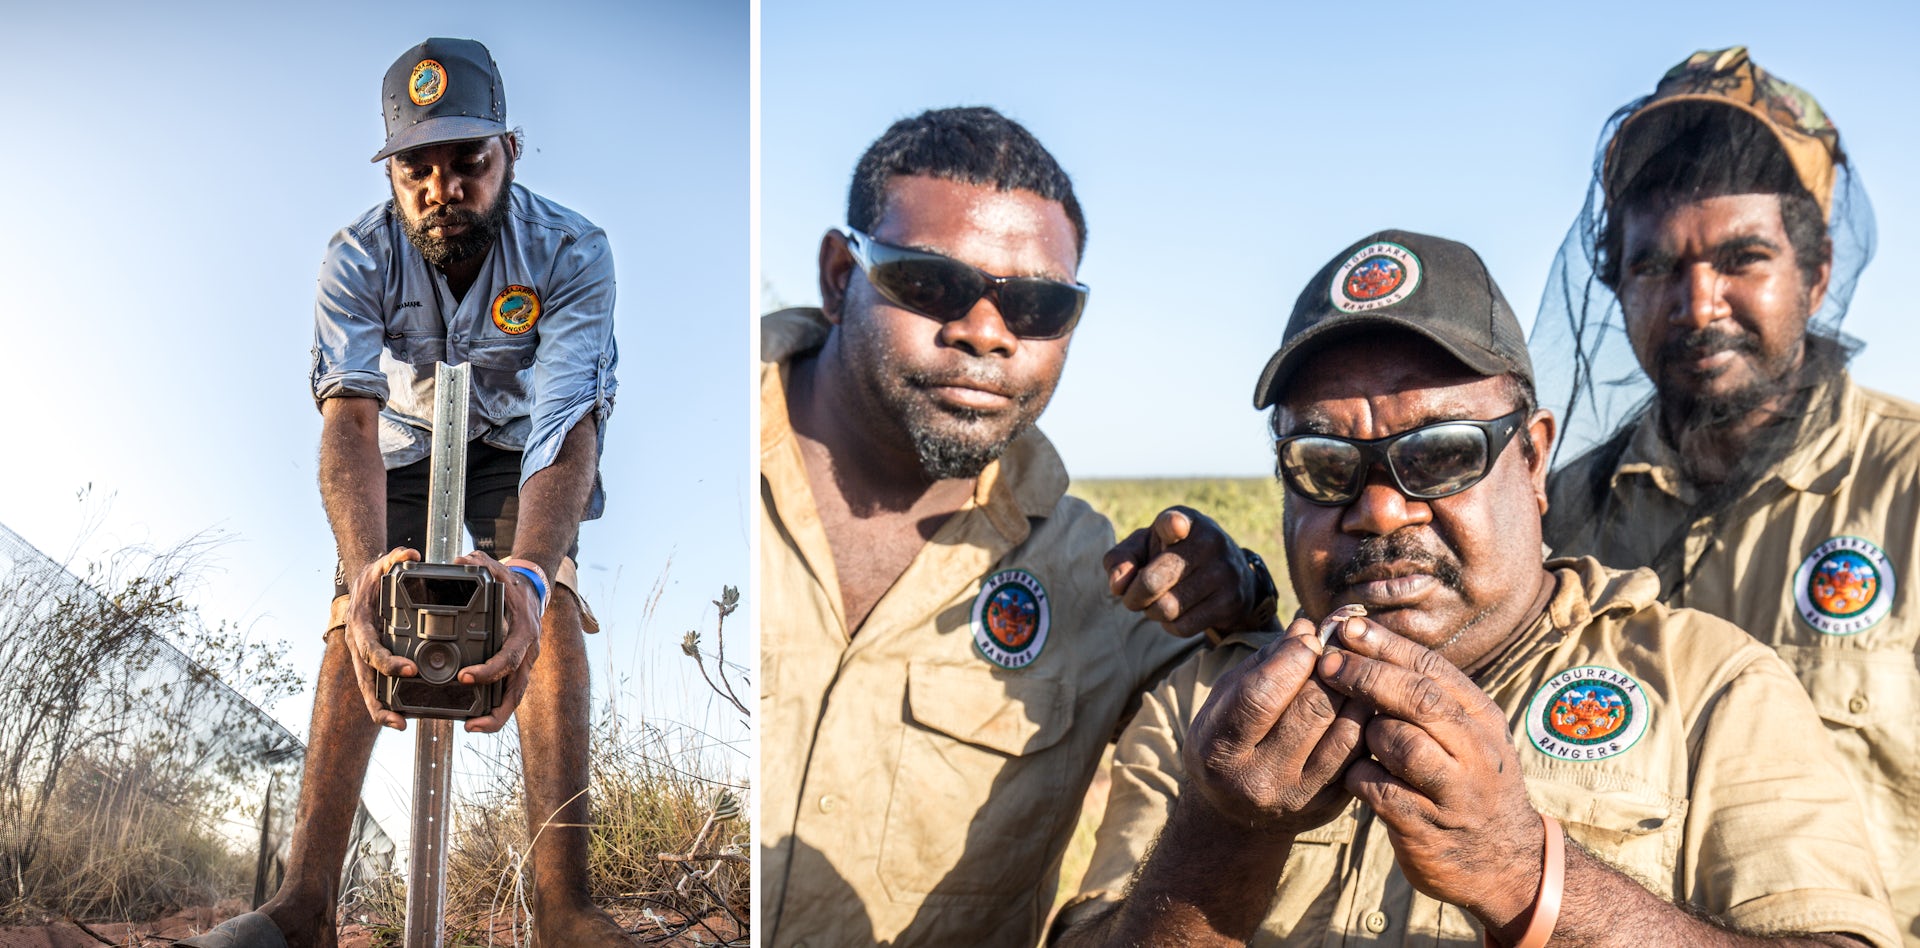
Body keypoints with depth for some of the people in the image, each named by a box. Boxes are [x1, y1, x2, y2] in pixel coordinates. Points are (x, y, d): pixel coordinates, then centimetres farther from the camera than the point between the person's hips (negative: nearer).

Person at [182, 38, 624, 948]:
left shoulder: (570, 250, -29)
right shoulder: (357, 259, -26)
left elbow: (566, 426, -42)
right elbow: (349, 418, -38)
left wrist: (528, 574, -61)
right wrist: (365, 569, -59)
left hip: (517, 453, -1)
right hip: (402, 453, 2)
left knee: (551, 600, -26)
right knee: (353, 624, -19)